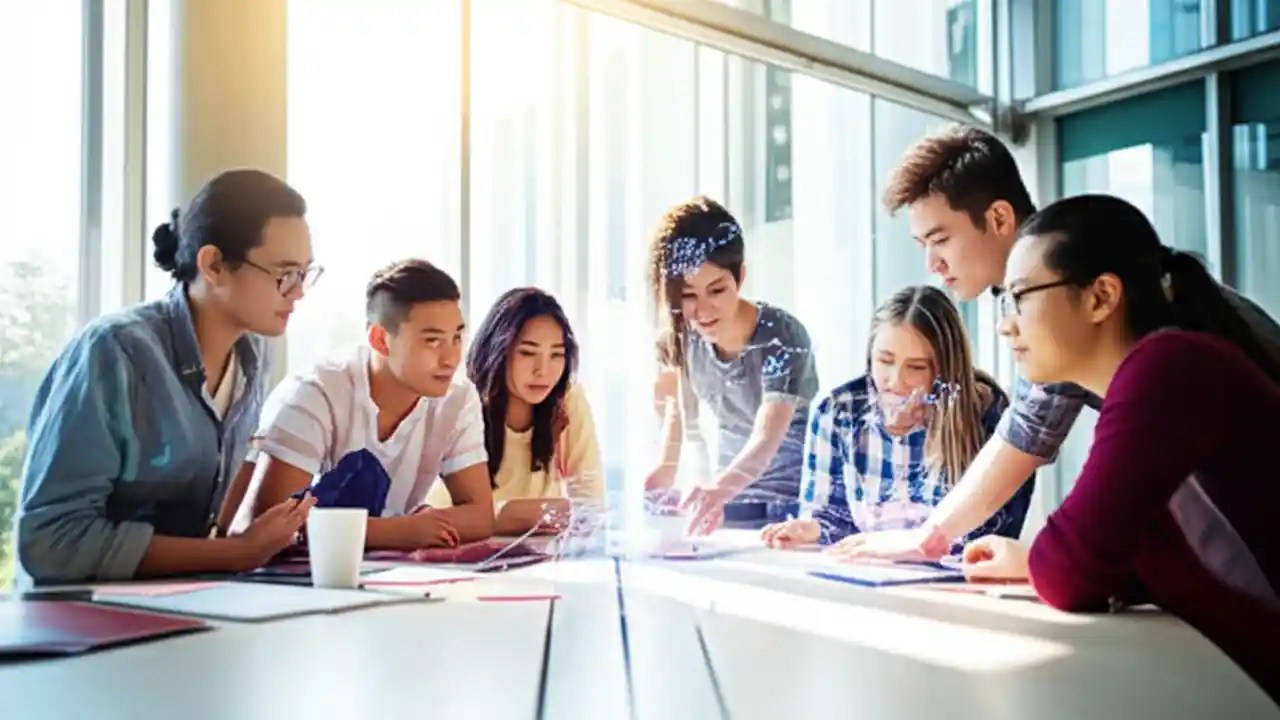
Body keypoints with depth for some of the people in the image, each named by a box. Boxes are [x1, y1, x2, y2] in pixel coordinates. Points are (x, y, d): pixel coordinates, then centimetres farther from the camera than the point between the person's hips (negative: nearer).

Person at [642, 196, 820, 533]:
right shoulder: (682, 334, -12)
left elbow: (766, 439, -38)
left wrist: (721, 486, -56)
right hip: (733, 496, 5)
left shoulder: (782, 336, -27)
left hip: (797, 498, -4)